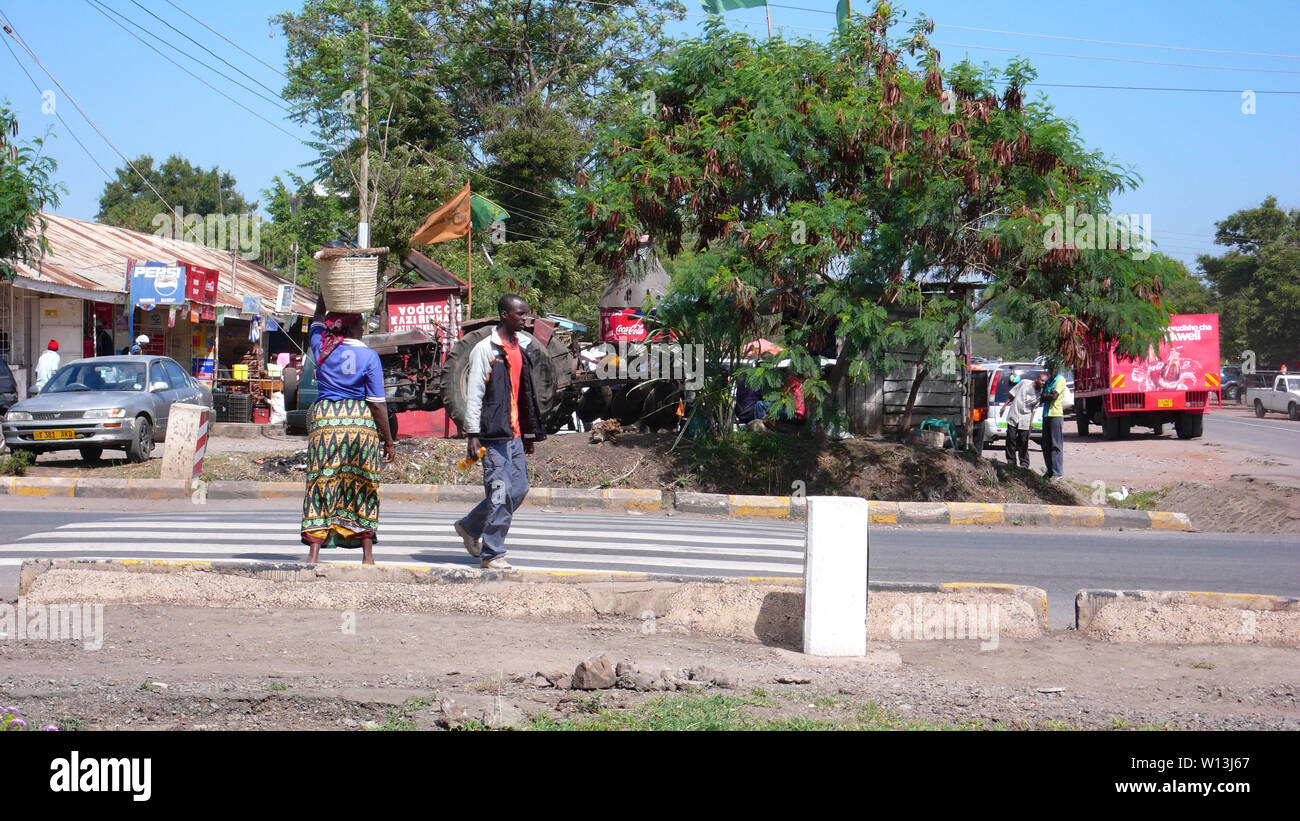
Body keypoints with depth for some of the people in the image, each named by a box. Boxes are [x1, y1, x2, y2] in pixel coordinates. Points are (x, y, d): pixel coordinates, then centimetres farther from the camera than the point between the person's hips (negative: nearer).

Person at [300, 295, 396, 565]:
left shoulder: (322, 348, 3)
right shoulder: (369, 356, -5)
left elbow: (317, 320, 26)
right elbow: (378, 403, -4)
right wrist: (389, 441, 1)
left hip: (324, 421, 2)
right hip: (361, 422, -2)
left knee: (321, 483, 4)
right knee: (363, 485, 7)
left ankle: (314, 550, -3)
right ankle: (367, 554, 10)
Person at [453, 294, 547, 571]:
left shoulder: (523, 347, 16)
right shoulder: (485, 349, -7)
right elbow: (474, 394, -10)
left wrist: (530, 432, 20)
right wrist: (473, 434, -16)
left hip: (514, 434, 8)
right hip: (494, 434, -8)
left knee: (519, 489, 9)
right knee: (500, 493, -8)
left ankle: (469, 527, 27)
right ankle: (492, 555, 1)